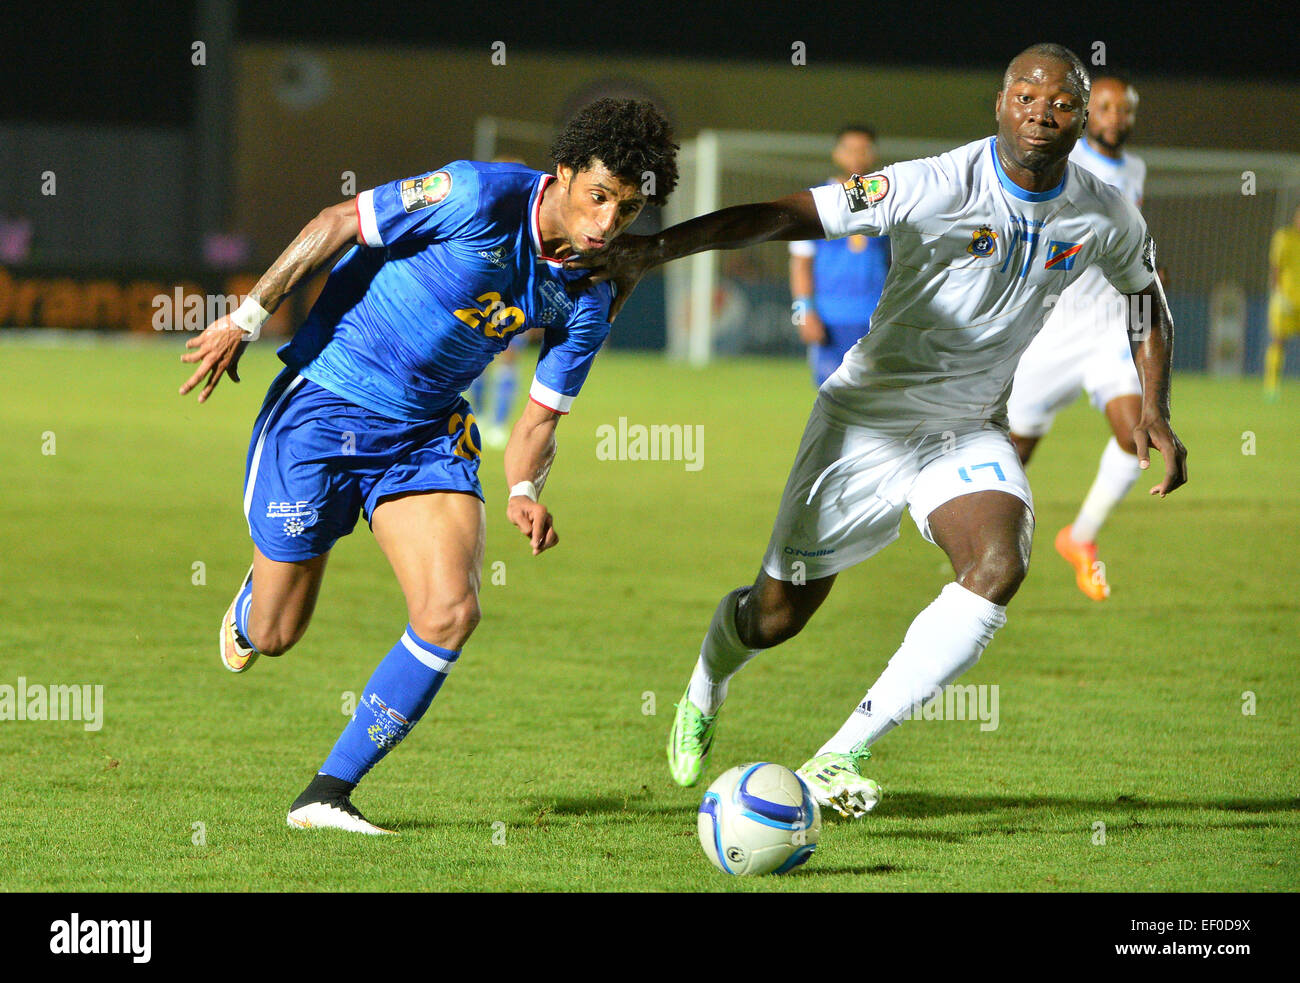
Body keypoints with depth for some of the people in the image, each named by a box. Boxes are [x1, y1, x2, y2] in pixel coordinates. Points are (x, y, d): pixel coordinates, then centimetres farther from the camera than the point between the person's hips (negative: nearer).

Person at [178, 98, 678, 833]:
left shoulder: (590, 299, -4)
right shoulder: (480, 197, -23)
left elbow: (541, 415, 4)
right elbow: (337, 225, -14)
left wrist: (524, 492, -17)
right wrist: (247, 319, -12)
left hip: (428, 434, 5)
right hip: (324, 406, -5)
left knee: (451, 613, -17)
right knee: (274, 635, 2)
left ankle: (329, 793, -3)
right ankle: (250, 609, 44)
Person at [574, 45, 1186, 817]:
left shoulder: (1106, 218, -5)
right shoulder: (938, 187, -23)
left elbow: (1150, 304, 17)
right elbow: (785, 216, -28)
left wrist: (1154, 411, 2)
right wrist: (652, 251, -39)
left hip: (971, 432, 3)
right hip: (869, 420, -3)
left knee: (999, 569, -28)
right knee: (778, 616, 5)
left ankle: (841, 755, -22)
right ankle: (705, 691, 44)